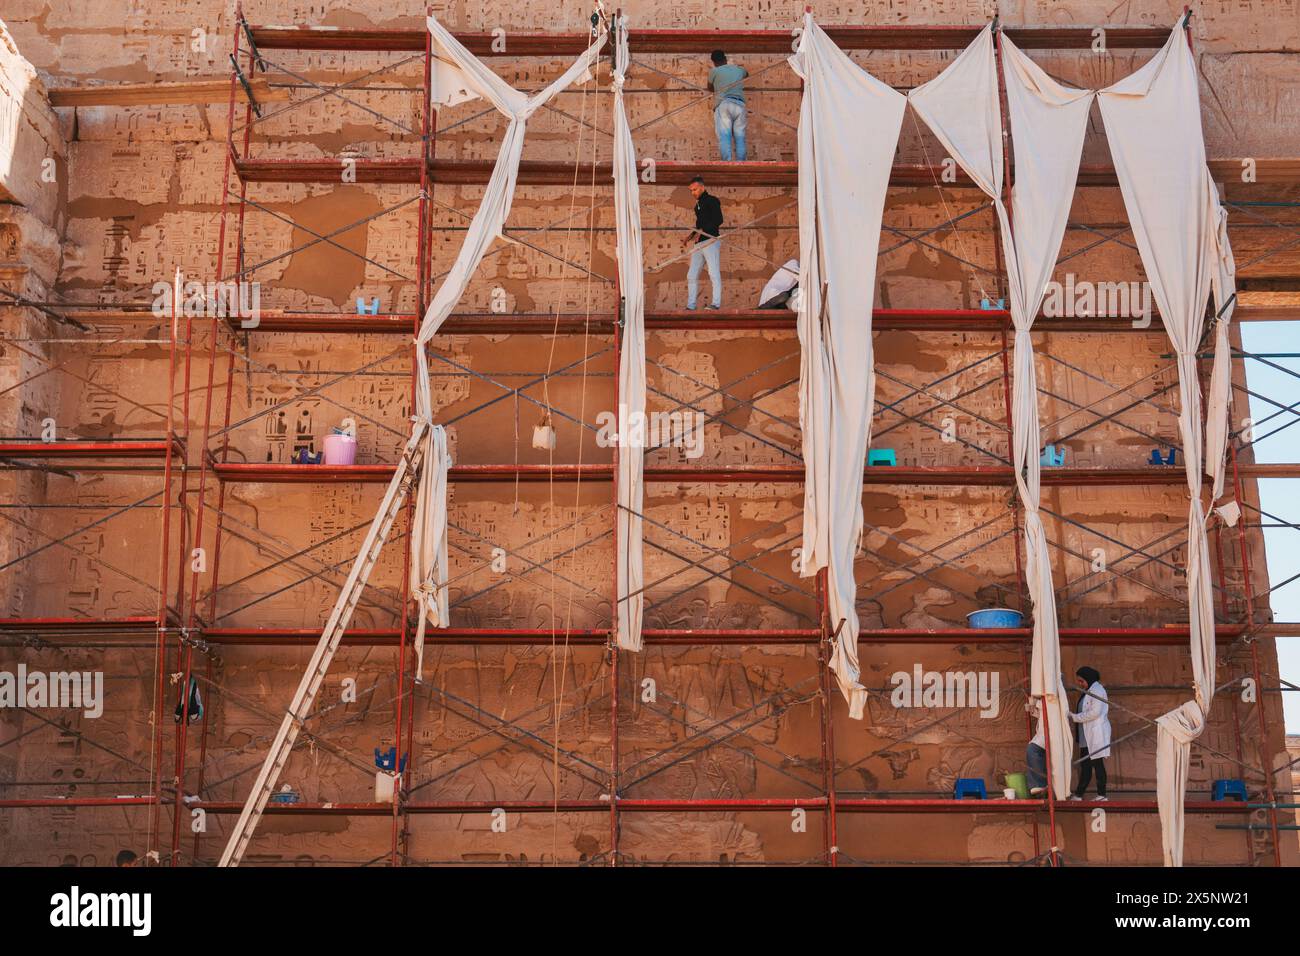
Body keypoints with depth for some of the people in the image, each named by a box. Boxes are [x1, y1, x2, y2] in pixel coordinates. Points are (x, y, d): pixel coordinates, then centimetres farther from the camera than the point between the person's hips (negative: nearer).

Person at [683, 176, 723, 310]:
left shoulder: (712, 201, -2)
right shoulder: (697, 205, 22)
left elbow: (719, 220, -14)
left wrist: (702, 231, -18)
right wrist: (689, 237, 16)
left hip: (711, 241, -8)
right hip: (699, 244, 8)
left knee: (713, 273, -11)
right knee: (691, 275, 3)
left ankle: (716, 304, -13)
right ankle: (691, 306, 5)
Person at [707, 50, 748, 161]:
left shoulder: (714, 71, 13)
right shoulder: (739, 69, 24)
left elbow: (710, 88, 29)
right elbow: (746, 74, 49)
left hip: (723, 104, -3)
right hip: (740, 105, 3)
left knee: (724, 136, -13)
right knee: (740, 137, 0)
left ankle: (726, 163, -29)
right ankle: (741, 163, -13)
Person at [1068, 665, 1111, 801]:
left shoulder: (1097, 690, -12)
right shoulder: (1089, 691, 17)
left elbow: (1095, 712, -21)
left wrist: (1074, 717, -16)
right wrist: (1074, 717, 4)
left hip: (1097, 733, -9)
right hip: (1089, 735, 9)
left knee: (1097, 764, -5)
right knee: (1085, 764, 10)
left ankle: (1101, 795, 0)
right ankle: (1079, 794, 13)